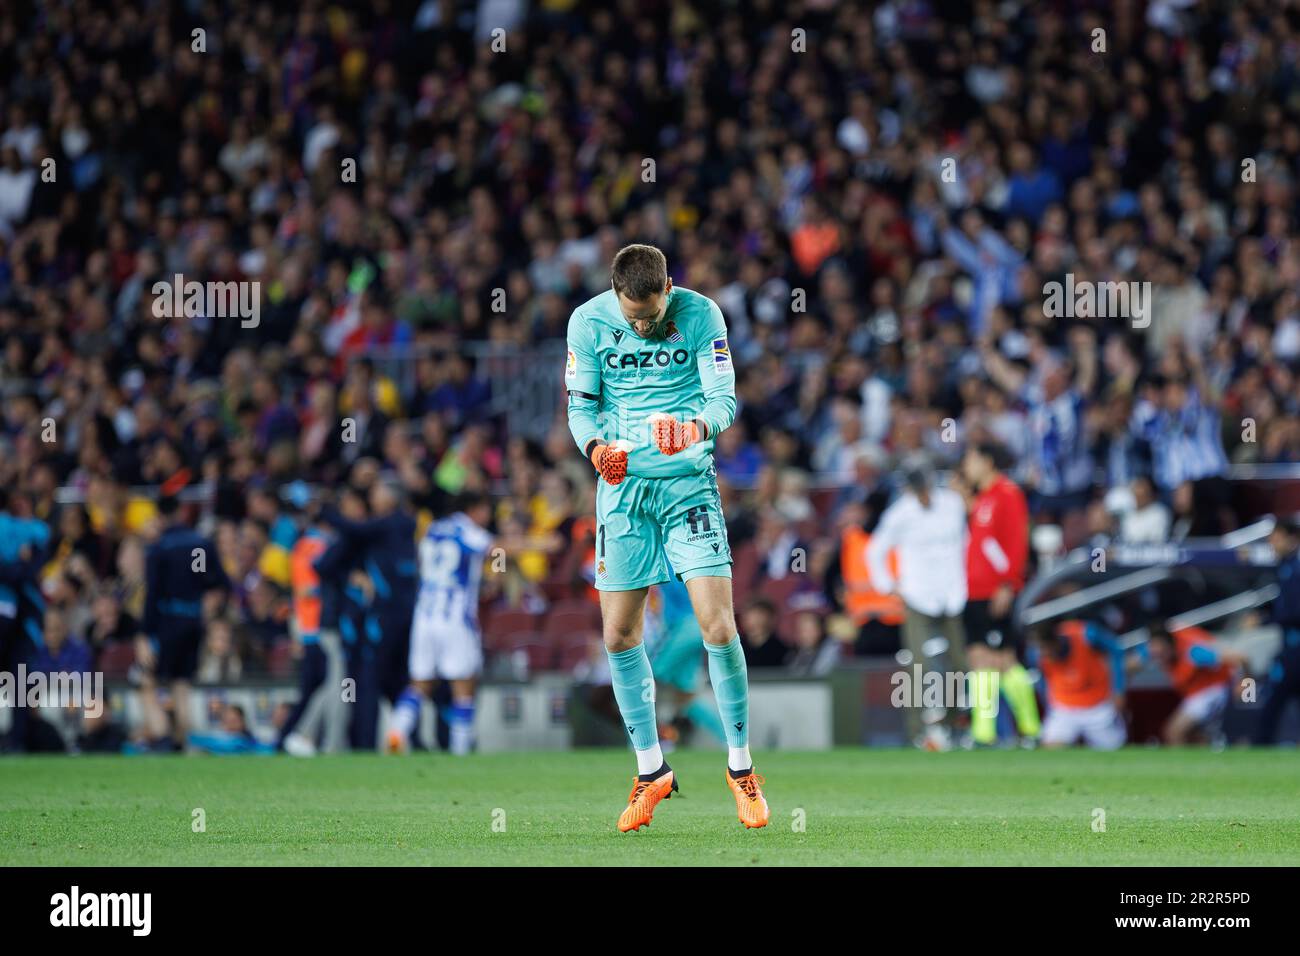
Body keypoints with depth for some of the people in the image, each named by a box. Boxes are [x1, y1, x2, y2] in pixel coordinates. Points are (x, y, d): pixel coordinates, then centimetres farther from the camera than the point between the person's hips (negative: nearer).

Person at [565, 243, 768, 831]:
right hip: (622, 483, 2)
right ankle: (651, 772, 17)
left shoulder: (701, 315, -6)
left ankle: (740, 768, 4)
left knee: (719, 628, -11)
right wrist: (596, 446, -16)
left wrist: (698, 425, -31)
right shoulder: (588, 321, -2)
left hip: (689, 482, -2)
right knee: (619, 635, 1)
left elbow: (724, 397, -8)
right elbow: (580, 405, 6)